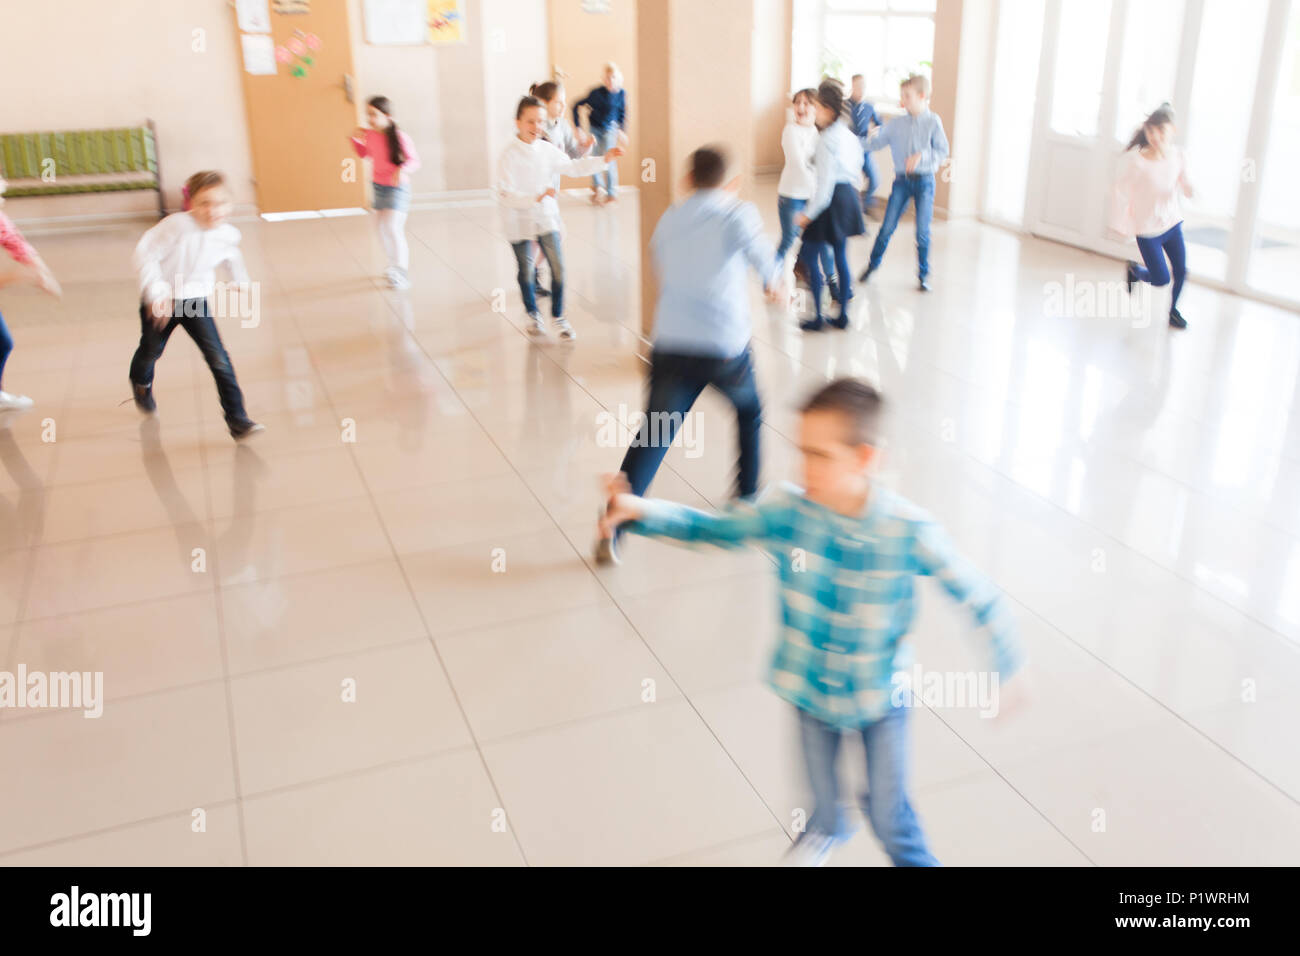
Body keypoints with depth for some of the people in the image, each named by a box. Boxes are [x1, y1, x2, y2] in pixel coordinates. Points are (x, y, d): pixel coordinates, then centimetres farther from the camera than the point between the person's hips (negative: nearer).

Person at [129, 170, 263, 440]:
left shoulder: (228, 235, -14)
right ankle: (141, 383, 58)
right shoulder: (177, 225, -29)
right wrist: (157, 293, -29)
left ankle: (237, 419, -10)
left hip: (196, 301, 2)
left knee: (219, 359, -12)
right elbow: (145, 253, -23)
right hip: (161, 301, -2)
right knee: (151, 351, 21)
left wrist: (242, 283, 22)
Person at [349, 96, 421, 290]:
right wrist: (355, 139, 4)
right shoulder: (370, 136, 0)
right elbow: (364, 153, 20)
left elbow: (414, 160, -17)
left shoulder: (400, 137, -19)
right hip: (378, 187, 7)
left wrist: (403, 170, -36)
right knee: (381, 227, 16)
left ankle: (400, 270, -11)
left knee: (393, 227, -18)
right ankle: (394, 263, 34)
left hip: (397, 188, -7)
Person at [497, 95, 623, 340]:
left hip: (546, 218, 4)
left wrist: (603, 160, 3)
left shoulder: (547, 150, 0)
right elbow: (505, 193, -22)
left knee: (558, 267, 0)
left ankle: (558, 317, 16)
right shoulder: (509, 155, -16)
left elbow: (572, 167, 12)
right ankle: (533, 315, 31)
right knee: (526, 271, 10)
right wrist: (537, 197, -33)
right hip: (520, 222, -4)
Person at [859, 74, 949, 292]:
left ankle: (923, 275, 13)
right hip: (901, 181, 2)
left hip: (924, 181, -2)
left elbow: (942, 151, -7)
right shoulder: (896, 124, 4)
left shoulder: (933, 122, -4)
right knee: (887, 227, 3)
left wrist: (921, 156, -23)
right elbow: (875, 143, 7)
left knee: (922, 231, -1)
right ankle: (873, 264, 21)